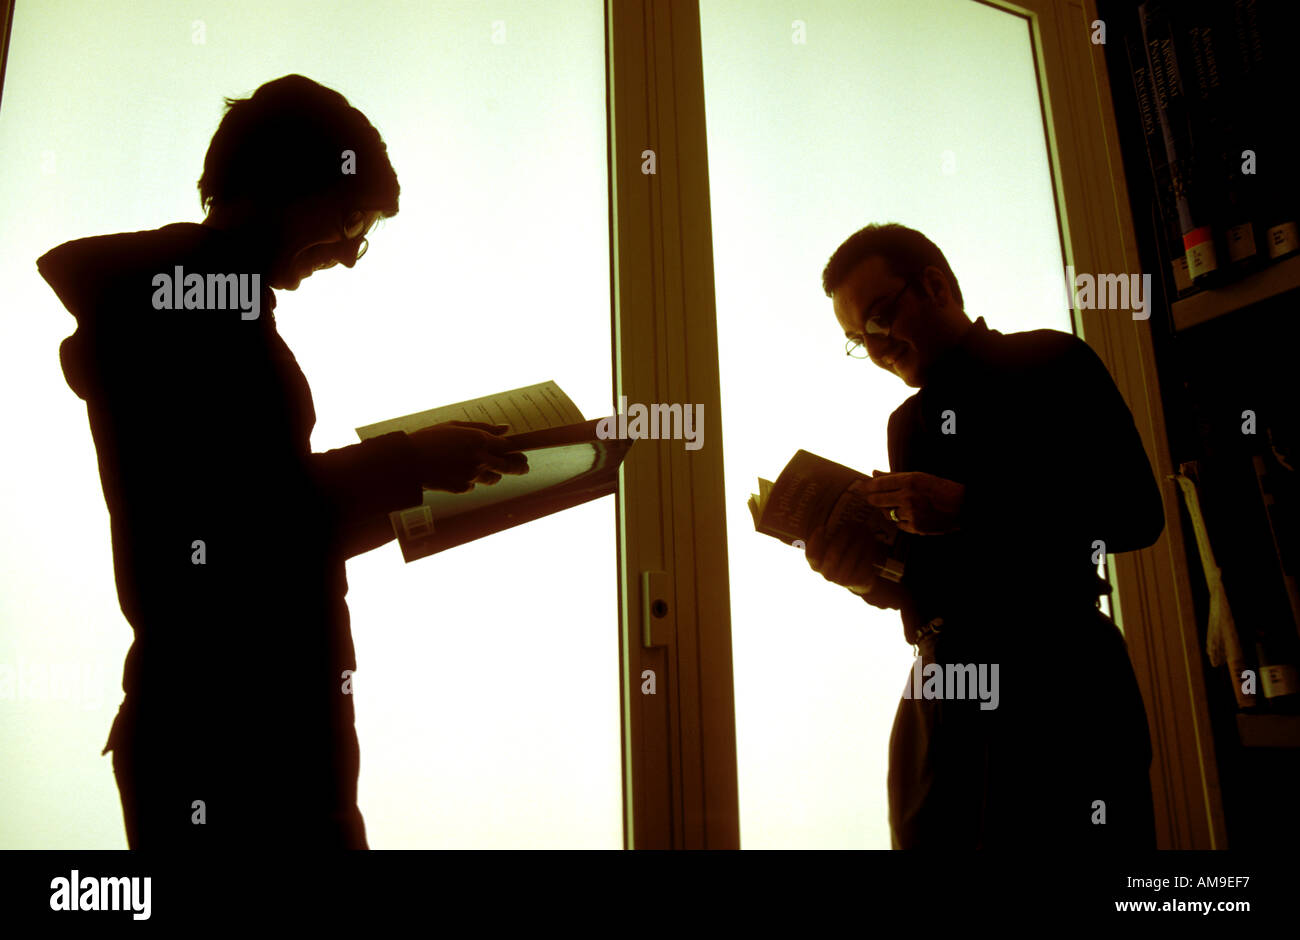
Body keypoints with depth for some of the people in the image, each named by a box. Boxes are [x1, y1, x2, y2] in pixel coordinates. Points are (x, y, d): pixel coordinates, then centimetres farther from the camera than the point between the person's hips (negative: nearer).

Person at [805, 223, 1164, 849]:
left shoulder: (1051, 364, 2)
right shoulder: (907, 422, 18)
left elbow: (1135, 513, -10)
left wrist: (967, 508, -16)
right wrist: (868, 574, -4)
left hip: (1056, 684, -5)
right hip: (937, 698, 6)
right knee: (927, 835, 8)